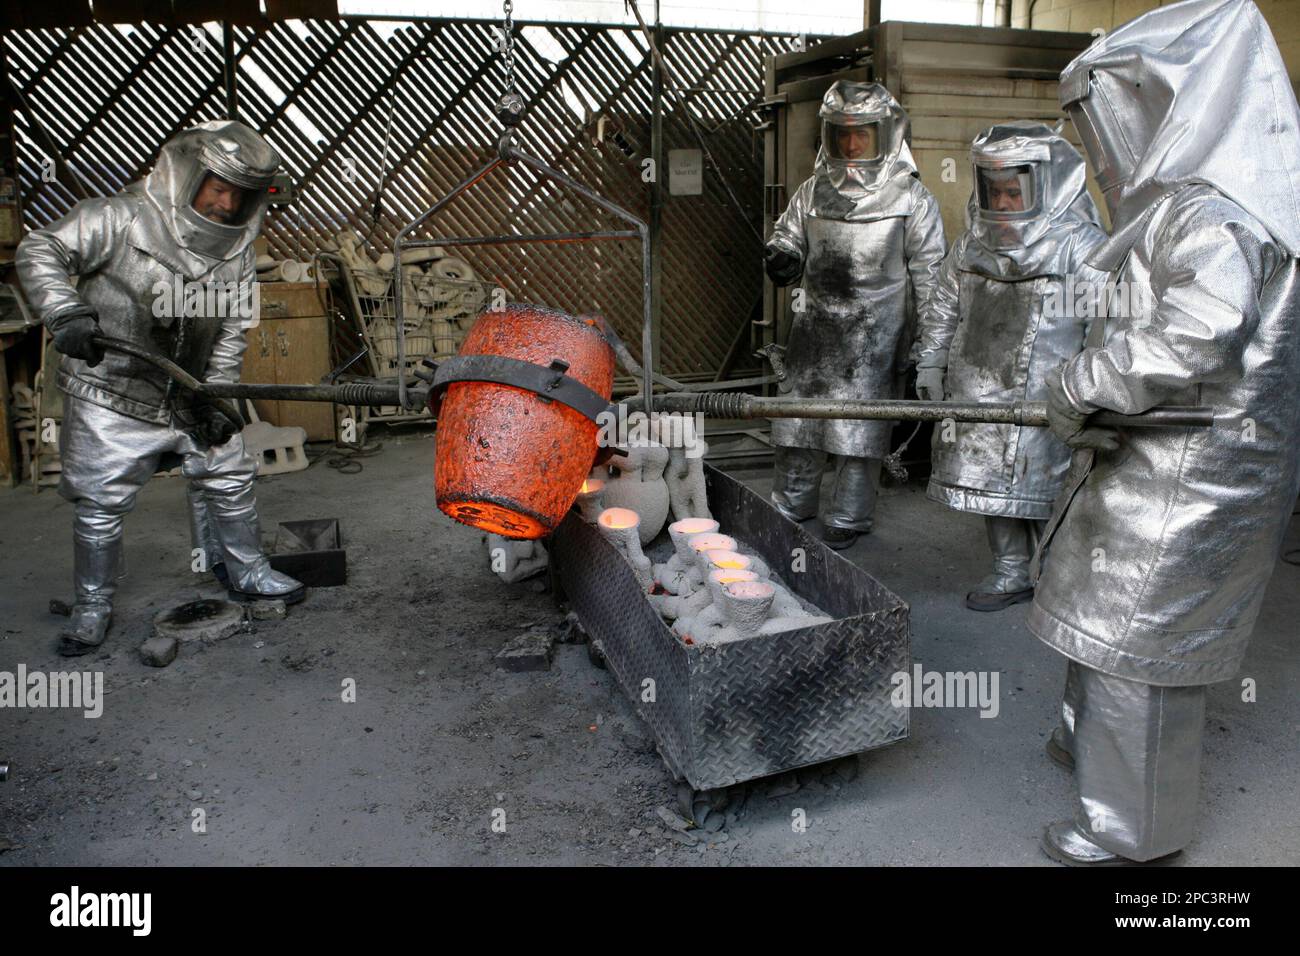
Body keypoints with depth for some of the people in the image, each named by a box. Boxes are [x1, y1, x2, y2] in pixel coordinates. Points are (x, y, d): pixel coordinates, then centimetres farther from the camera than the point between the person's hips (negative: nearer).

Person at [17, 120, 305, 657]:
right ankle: (93, 606, 20)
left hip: (189, 395, 5)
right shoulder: (120, 219, -13)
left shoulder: (236, 250, 2)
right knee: (101, 504, 3)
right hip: (110, 396, -4)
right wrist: (64, 312, -30)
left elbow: (230, 331, 3)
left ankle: (246, 573, 28)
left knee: (230, 480, 9)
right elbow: (40, 251, -13)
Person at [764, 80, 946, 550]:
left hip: (873, 333, -4)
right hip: (815, 326, 4)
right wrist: (781, 256, -6)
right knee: (797, 412, 9)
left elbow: (929, 274, -1)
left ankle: (849, 517, 13)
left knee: (858, 427, -1)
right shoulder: (813, 191, 9)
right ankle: (791, 506, 24)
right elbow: (788, 237, 19)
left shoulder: (911, 198, -2)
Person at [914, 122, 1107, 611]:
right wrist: (930, 363, 14)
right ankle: (1011, 573, 28)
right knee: (992, 483, 13)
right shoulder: (972, 244, 9)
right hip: (980, 395, 6)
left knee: (1045, 490, 0)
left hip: (1043, 401, -6)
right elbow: (944, 308, 18)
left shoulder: (1081, 247, -9)